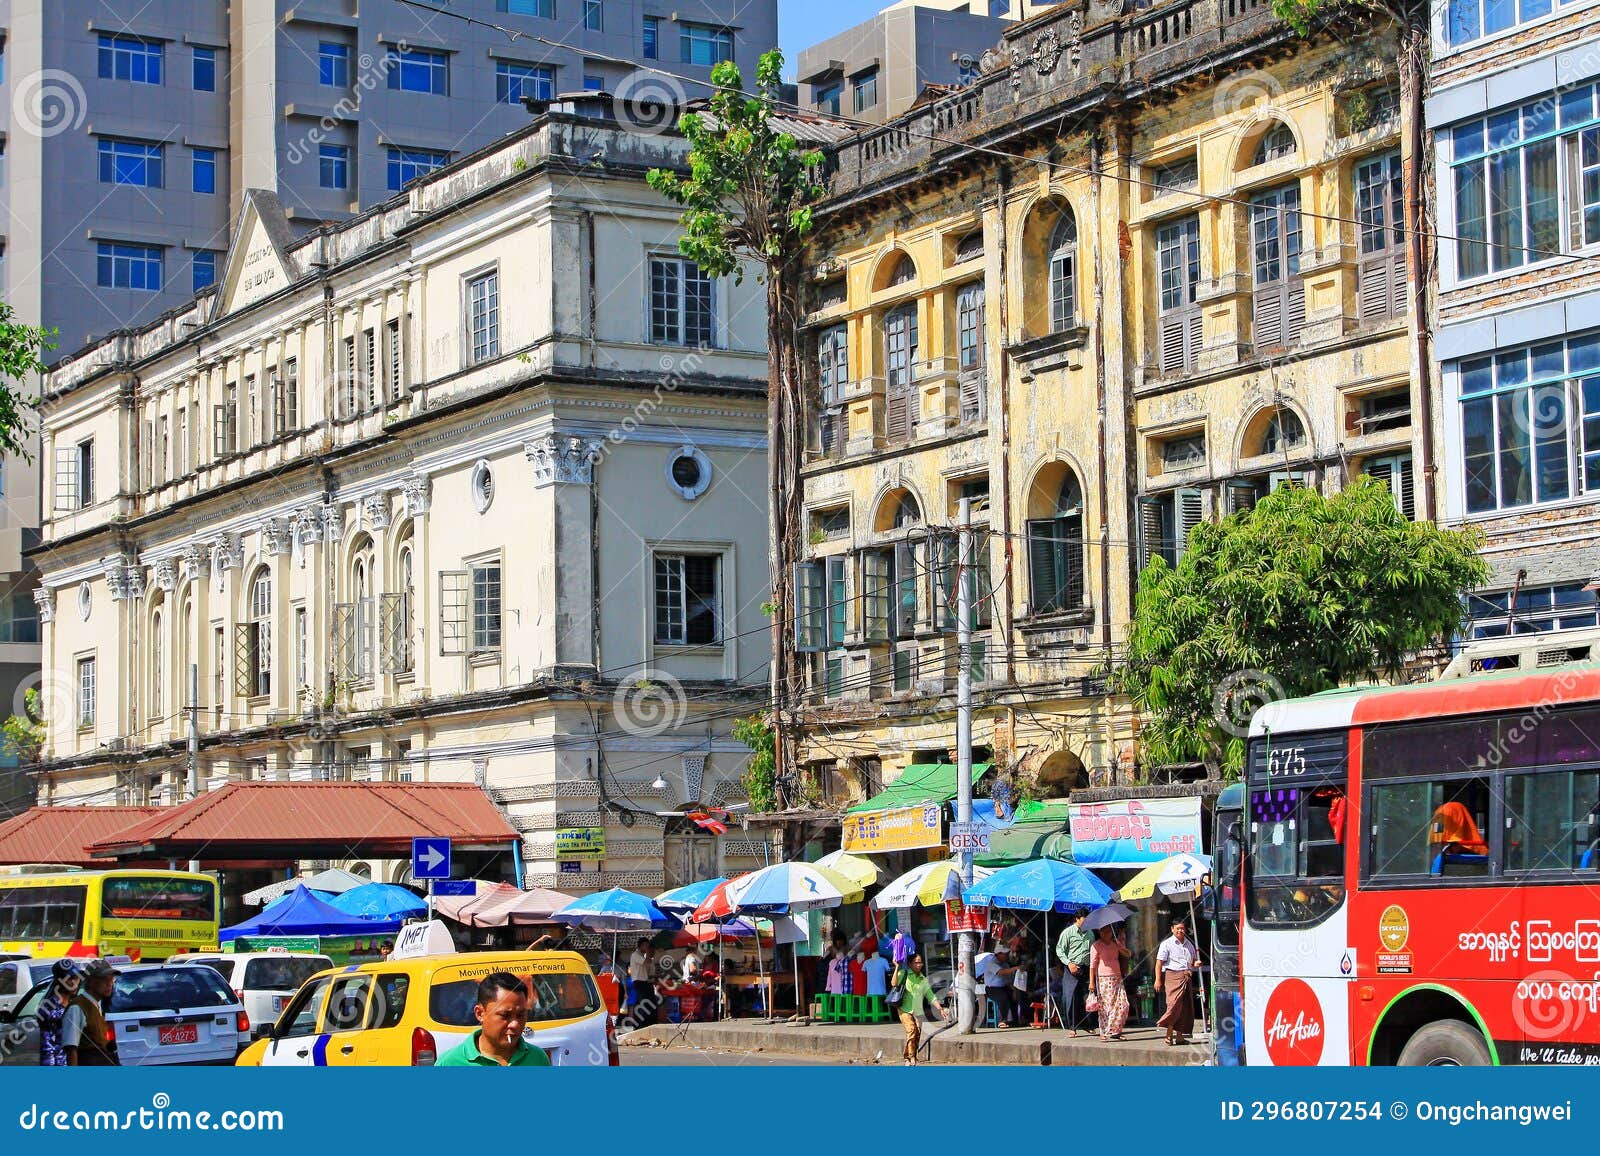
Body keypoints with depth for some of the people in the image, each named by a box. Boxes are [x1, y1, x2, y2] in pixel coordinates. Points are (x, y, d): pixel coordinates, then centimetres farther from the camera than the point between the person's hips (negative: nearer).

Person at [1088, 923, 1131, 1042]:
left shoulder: (1116, 943, 13)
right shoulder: (1096, 946, -2)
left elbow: (1128, 955, 10)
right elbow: (1092, 965, -5)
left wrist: (1121, 948, -11)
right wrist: (1091, 982, -11)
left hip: (1117, 979, 5)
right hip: (1103, 979, -5)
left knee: (1122, 1004, -3)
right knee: (1105, 1006, -6)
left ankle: (1115, 1030, 8)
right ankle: (1104, 1033, 0)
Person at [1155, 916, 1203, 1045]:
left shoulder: (1189, 944, 18)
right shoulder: (1167, 944, 1)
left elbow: (1193, 961, 29)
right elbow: (1159, 962, -3)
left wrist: (1196, 964, 4)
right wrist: (1158, 980, -11)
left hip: (1187, 976, 6)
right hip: (1173, 975, -6)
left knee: (1186, 1007, 3)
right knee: (1174, 1004, -15)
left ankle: (1179, 1035, 8)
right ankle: (1169, 1034, -12)